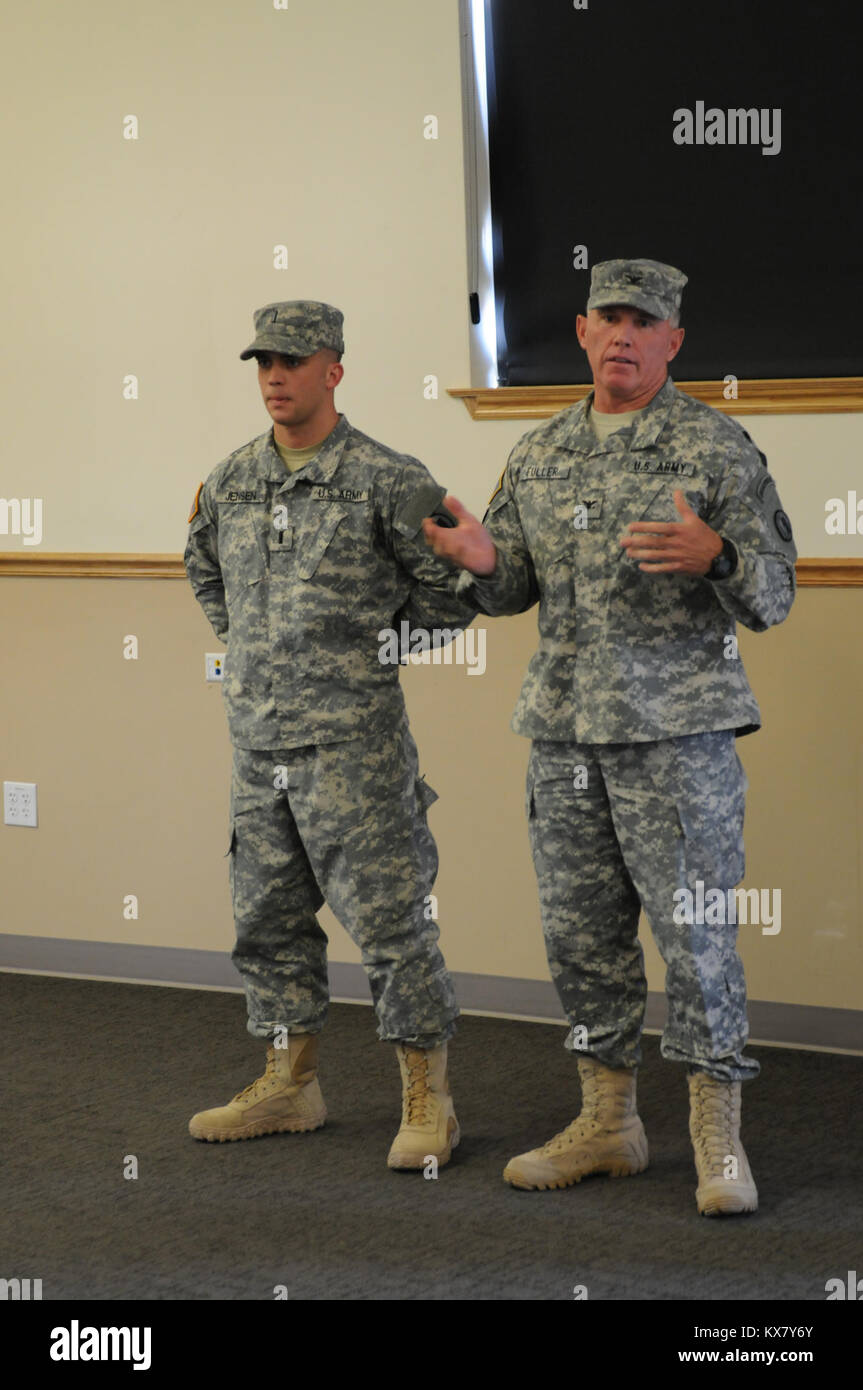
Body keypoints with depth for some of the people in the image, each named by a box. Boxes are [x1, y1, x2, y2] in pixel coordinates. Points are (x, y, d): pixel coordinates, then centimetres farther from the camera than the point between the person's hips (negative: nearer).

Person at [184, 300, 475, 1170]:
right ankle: (290, 1083, 25)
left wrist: (379, 642, 2)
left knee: (390, 919, -5)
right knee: (268, 918, 13)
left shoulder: (386, 481, -8)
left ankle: (426, 1101, 3)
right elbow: (204, 567, 29)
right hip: (257, 739, 6)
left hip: (352, 744, -6)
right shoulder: (230, 481, 9)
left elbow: (454, 584, -2)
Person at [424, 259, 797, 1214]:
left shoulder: (715, 447, -2)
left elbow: (773, 593, -5)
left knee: (696, 934, -5)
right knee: (580, 932, 10)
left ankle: (717, 1143, 3)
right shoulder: (540, 455, 13)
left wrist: (714, 554, -26)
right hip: (564, 731, 5)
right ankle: (607, 1122, 22)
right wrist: (482, 563, -4)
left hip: (678, 731, -5)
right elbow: (514, 590, 19)